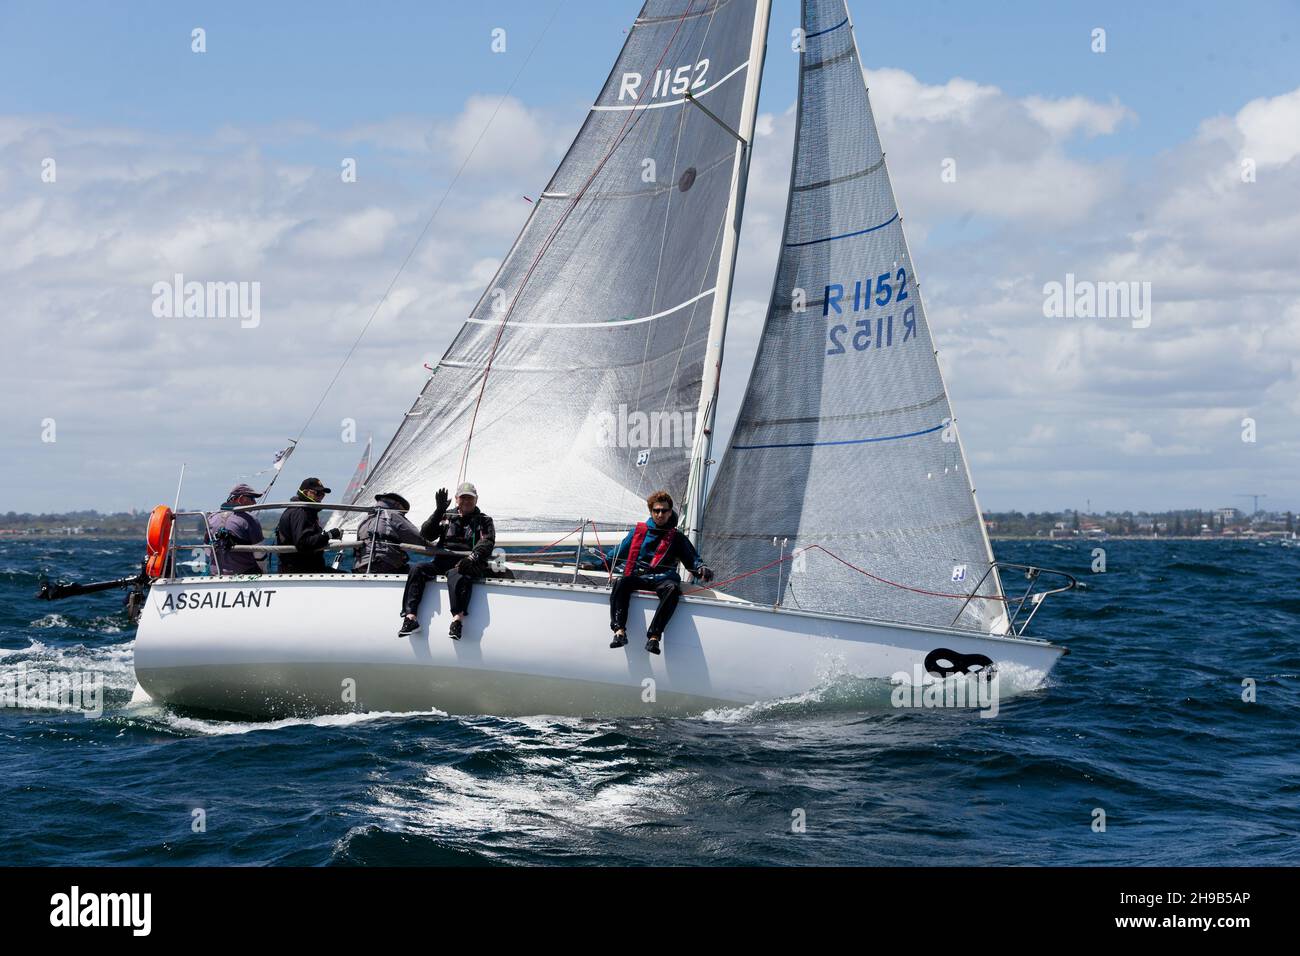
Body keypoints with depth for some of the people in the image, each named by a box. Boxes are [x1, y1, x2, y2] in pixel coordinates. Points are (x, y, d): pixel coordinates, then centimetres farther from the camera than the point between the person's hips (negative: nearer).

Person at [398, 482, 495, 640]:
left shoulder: (484, 521, 16)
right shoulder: (447, 517, 23)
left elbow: (486, 544, -2)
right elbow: (425, 535, 9)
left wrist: (471, 559, -22)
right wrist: (439, 511, -3)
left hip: (467, 564, -4)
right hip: (442, 561, 4)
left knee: (456, 574, -38)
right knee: (417, 570, -23)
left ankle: (457, 619, -56)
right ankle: (410, 618, -33)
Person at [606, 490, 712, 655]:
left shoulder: (677, 538, 19)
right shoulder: (639, 531, 22)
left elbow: (693, 559, 18)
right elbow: (618, 553, 31)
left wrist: (701, 568, -2)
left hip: (662, 579, -1)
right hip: (638, 577, 1)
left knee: (672, 588, -39)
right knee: (620, 583, -34)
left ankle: (654, 636, -50)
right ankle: (619, 631, -49)